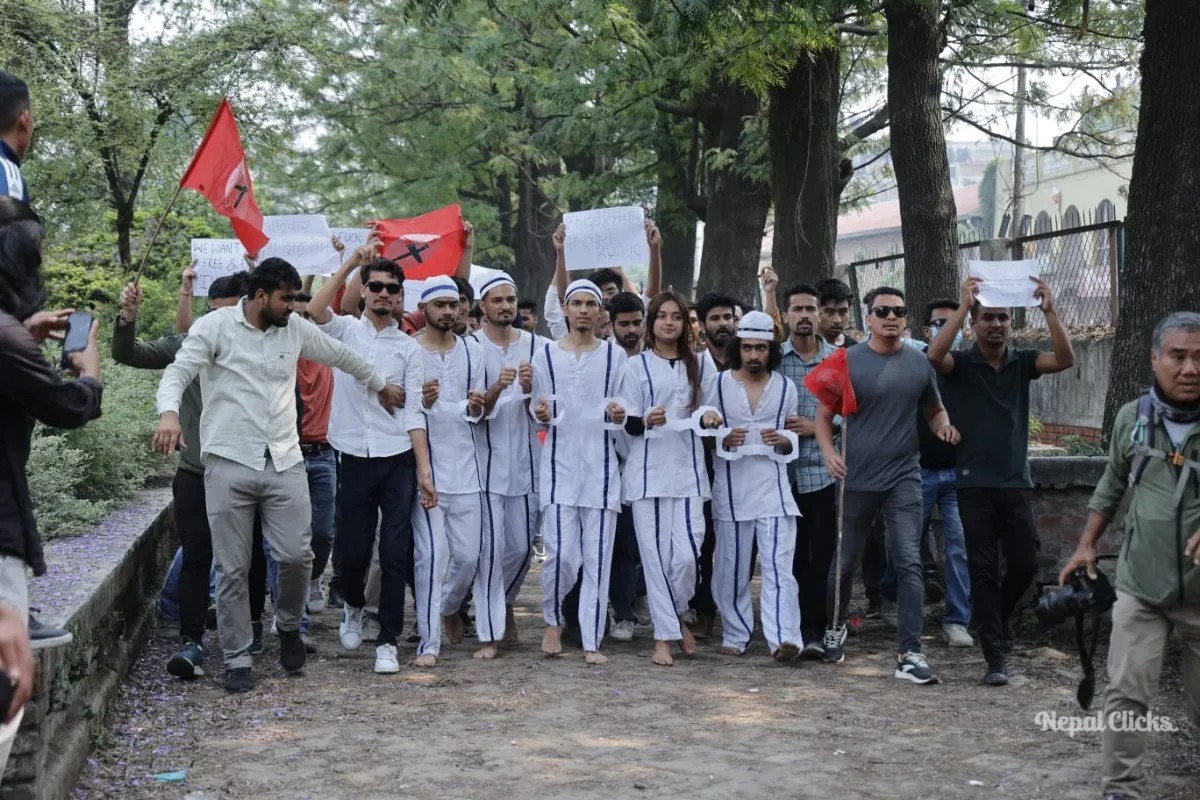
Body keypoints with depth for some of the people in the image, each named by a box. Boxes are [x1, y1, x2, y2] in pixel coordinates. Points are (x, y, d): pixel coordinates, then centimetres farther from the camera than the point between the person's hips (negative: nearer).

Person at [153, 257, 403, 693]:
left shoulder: (297, 330, 10)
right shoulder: (215, 326, -2)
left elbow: (342, 355, 26)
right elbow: (178, 372, -11)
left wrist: (380, 385, 40)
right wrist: (169, 413, -32)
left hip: (284, 462, 3)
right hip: (229, 463, -3)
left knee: (297, 556, -4)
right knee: (232, 570, 2)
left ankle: (289, 626, 26)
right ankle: (237, 660, 14)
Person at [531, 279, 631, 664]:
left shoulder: (615, 355, 8)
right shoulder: (546, 354, 8)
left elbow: (624, 403, 10)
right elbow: (536, 405, 12)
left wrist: (619, 414, -12)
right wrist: (540, 413, -11)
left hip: (601, 463, 1)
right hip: (560, 462, 0)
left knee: (598, 556, -1)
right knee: (560, 554, -8)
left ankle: (592, 641, 5)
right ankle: (553, 621, 18)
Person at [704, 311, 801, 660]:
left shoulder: (785, 387, 8)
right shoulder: (718, 384, 4)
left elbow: (794, 432, 14)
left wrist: (782, 441, -8)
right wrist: (724, 439, -14)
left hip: (772, 485, 0)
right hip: (731, 486, 0)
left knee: (778, 565, -10)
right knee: (732, 567, 5)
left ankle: (784, 638, -17)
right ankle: (736, 635, 16)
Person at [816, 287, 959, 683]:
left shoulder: (919, 363, 3)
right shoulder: (848, 361, -3)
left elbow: (934, 410, 16)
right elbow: (824, 415, 2)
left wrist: (944, 426, -7)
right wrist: (828, 452, -15)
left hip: (903, 477, 1)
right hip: (856, 478, 0)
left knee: (909, 563, -8)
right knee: (844, 562, 12)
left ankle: (909, 653, -6)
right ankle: (835, 628, 37)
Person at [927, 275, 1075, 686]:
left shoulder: (1022, 362, 6)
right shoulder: (961, 364, -1)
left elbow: (1065, 359, -11)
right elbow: (934, 355, -24)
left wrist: (1049, 309, -22)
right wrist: (963, 304, -27)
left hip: (1015, 482, 3)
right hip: (974, 483, -3)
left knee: (1025, 564, 1)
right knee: (983, 570, -2)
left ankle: (995, 617, 31)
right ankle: (995, 658, 1)